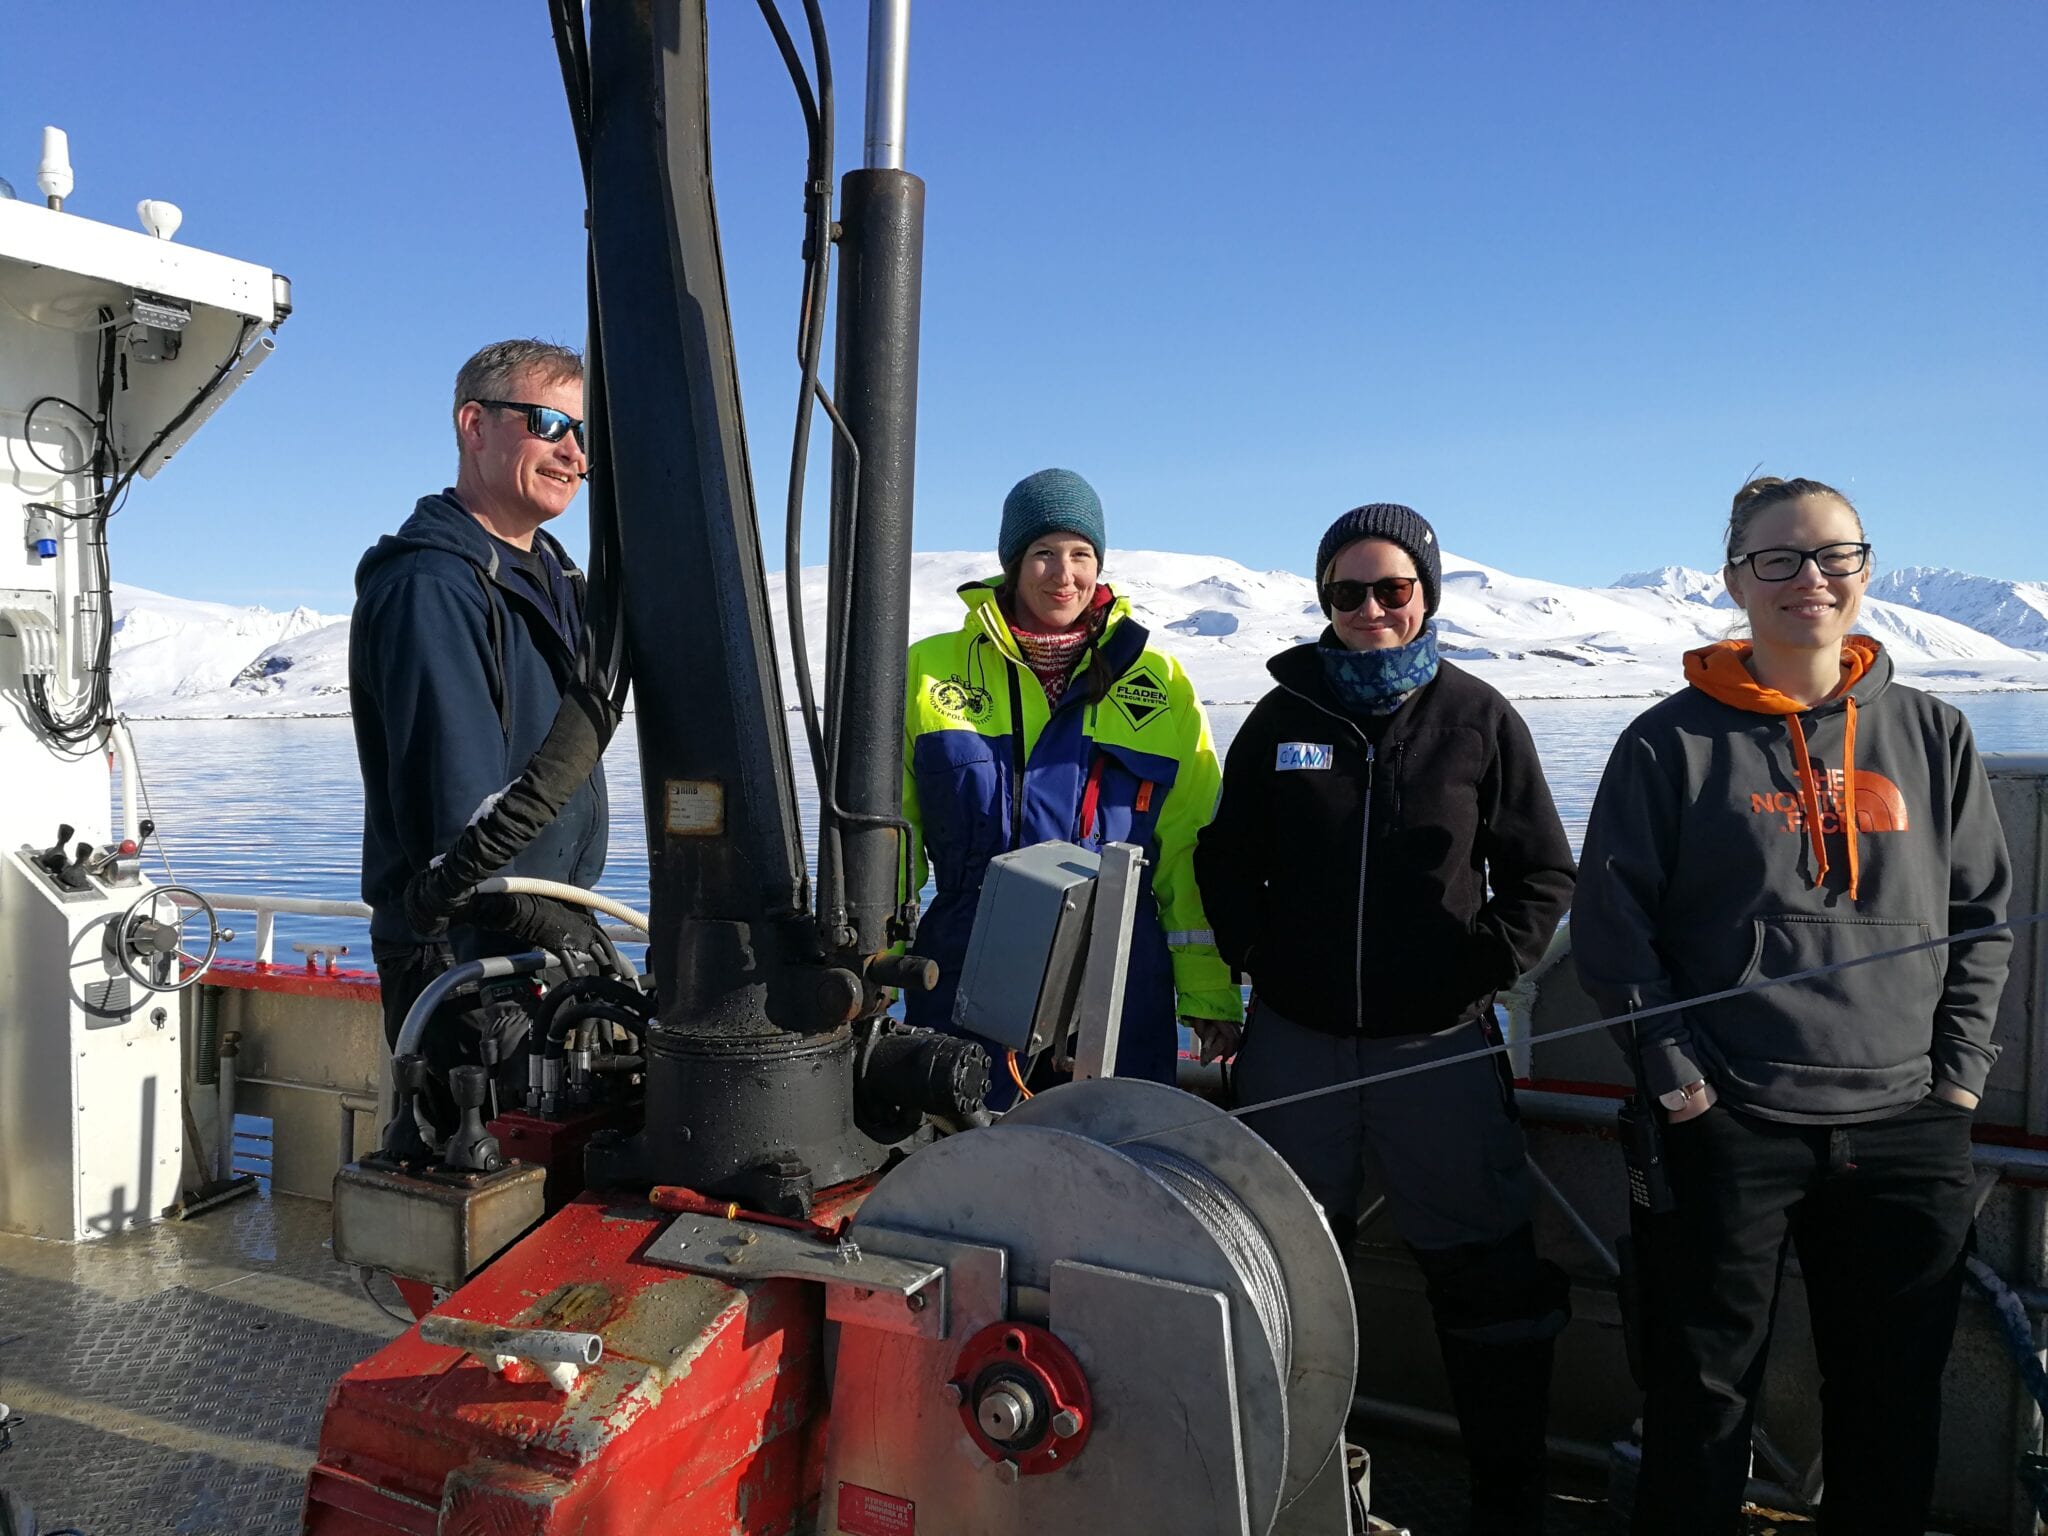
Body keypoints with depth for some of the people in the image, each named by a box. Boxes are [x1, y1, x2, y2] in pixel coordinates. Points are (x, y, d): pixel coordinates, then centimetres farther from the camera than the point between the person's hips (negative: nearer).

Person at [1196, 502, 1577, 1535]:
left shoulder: (1478, 718, 0)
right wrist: (1257, 957, 0)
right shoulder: (1282, 718, 4)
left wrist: (1489, 966, -7)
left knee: (1486, 1272, 7)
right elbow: (1225, 860, 12)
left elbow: (1542, 873, 5)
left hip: (1440, 1045, -1)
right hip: (1296, 1041, 2)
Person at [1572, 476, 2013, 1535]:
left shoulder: (1932, 736, 8)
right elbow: (1611, 927, -3)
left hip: (1908, 1128, 3)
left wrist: (1958, 1073, 3)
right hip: (1729, 1128, -3)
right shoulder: (1674, 743, -2)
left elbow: (1983, 916, 12)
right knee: (1704, 1397, 7)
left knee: (1896, 1402, 15)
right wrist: (1677, 1072, -8)